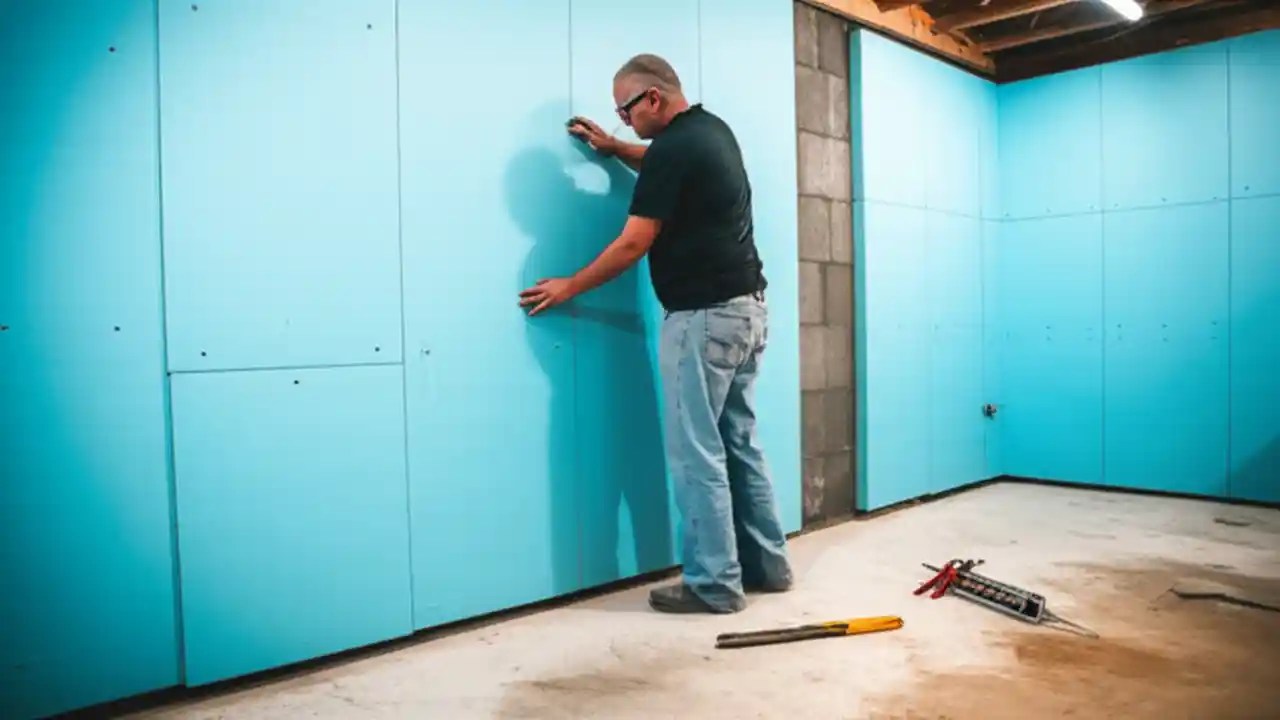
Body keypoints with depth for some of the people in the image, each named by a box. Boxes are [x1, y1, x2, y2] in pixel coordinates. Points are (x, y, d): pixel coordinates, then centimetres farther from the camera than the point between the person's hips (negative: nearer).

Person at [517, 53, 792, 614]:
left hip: (704, 316, -10)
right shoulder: (711, 129, 13)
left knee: (696, 453, -3)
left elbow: (633, 245, -13)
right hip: (747, 309, 10)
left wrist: (569, 287, -2)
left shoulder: (672, 148, -14)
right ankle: (766, 565, 23)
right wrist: (614, 149, 29)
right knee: (739, 443, 15)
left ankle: (713, 585, 5)